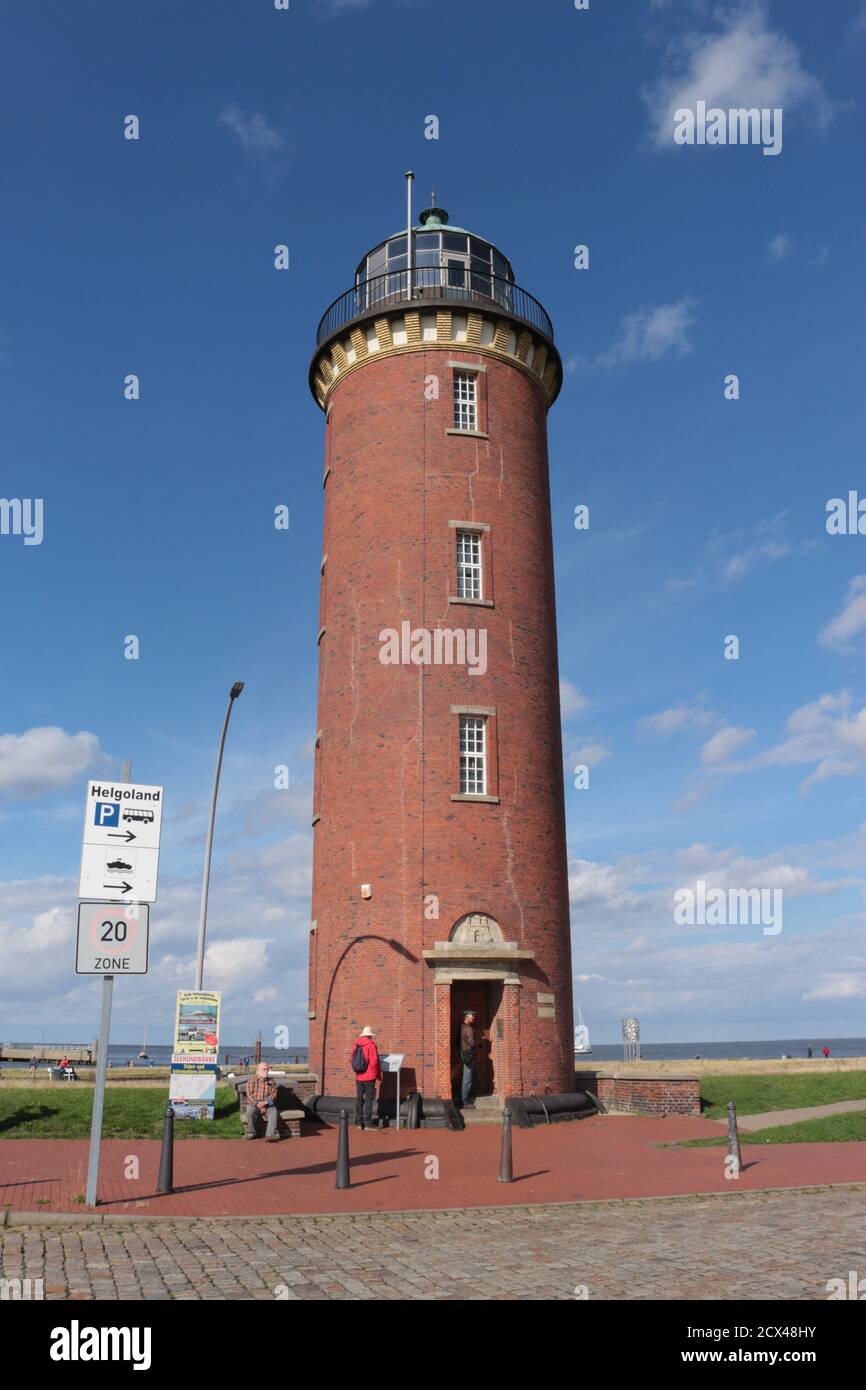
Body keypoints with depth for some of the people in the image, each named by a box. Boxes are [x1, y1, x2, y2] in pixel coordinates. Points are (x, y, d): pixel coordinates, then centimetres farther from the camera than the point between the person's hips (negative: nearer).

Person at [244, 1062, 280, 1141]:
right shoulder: (252, 1080, 7)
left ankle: (270, 1135, -38)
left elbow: (274, 1094, 1)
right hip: (253, 1104, -1)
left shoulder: (272, 1082, 11)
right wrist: (257, 1104, -16)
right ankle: (250, 1133, -12)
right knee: (249, 1113, -32)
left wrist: (265, 1103, -17)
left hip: (268, 1105, 1)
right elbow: (249, 1094, -3)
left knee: (273, 1113, -30)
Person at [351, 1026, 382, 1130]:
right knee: (369, 1099, 0)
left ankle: (359, 1123, 16)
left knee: (359, 1099, 11)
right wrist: (379, 1075, -3)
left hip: (358, 1077, 5)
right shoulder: (371, 1045, -12)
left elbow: (352, 1060, 10)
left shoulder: (356, 1045, 5)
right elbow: (374, 1061, -15)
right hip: (369, 1077, -5)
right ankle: (368, 1123, 0)